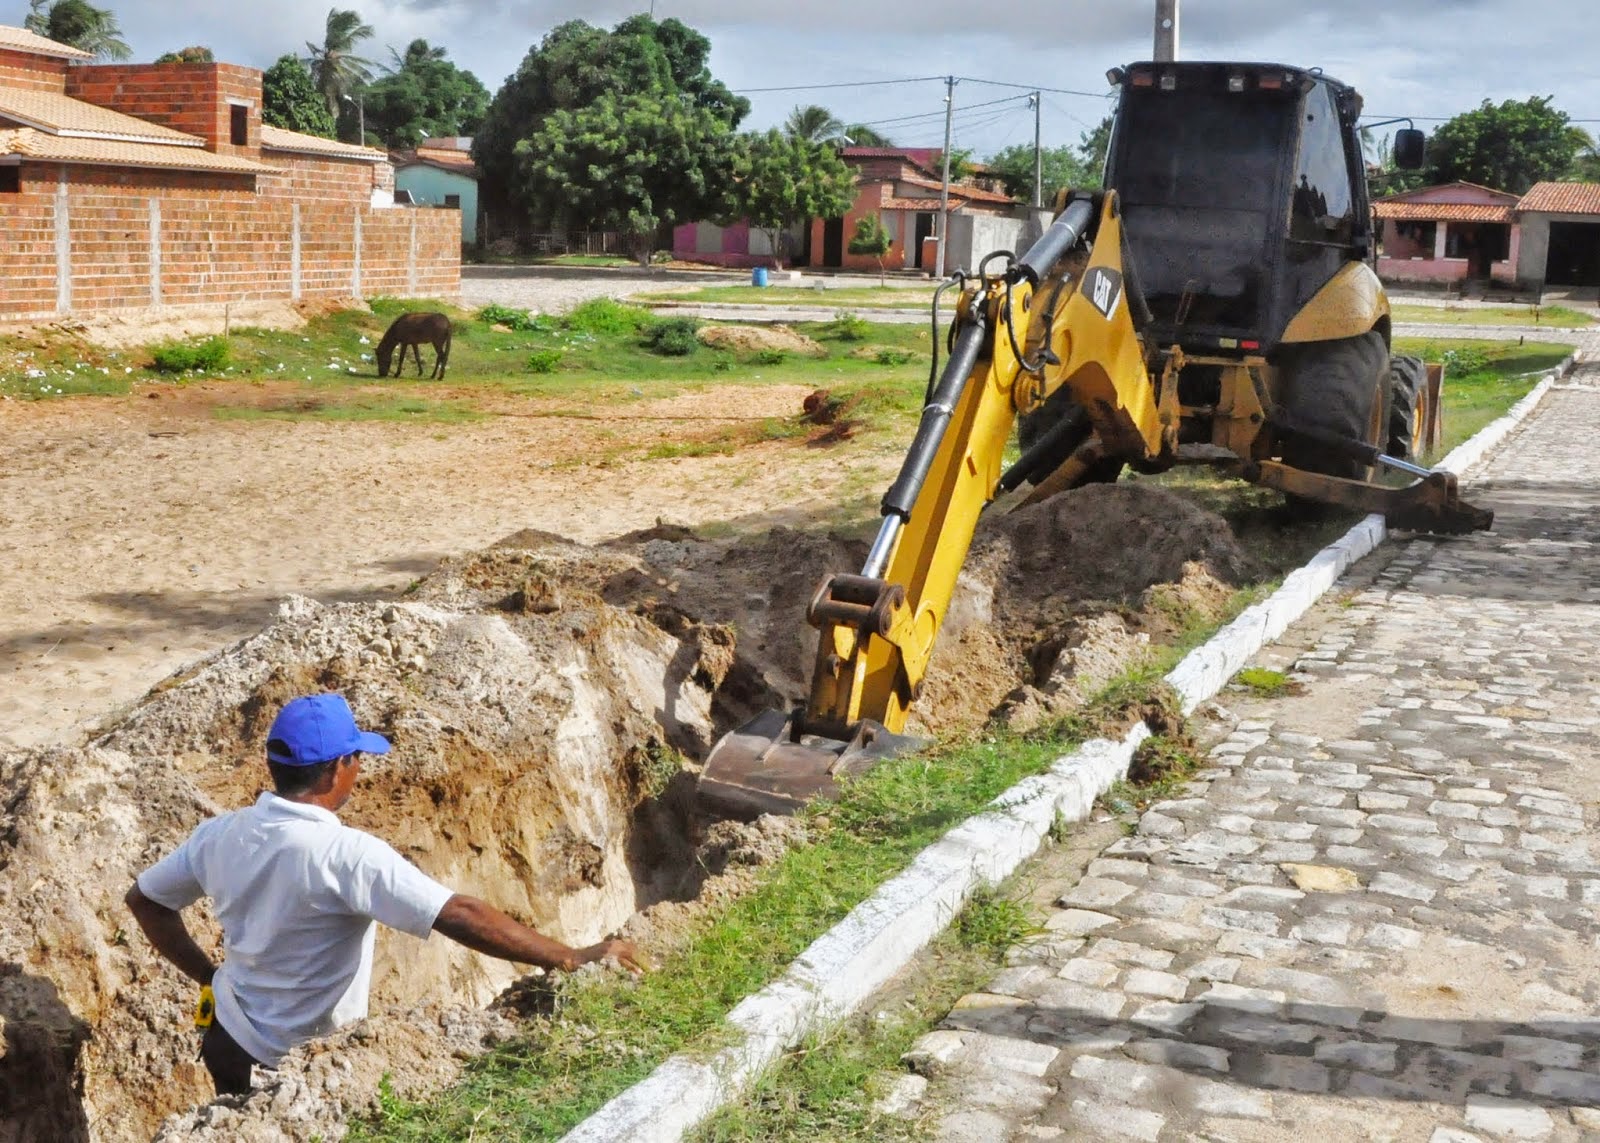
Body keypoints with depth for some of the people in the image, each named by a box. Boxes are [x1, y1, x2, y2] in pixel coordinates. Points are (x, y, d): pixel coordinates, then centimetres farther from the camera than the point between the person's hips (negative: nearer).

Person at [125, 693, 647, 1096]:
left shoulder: (220, 834, -8)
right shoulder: (348, 855, -30)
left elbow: (144, 900, 7)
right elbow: (461, 916, -35)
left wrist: (207, 975, 13)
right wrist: (573, 959, -31)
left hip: (227, 1034, 7)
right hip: (296, 1065, -7)